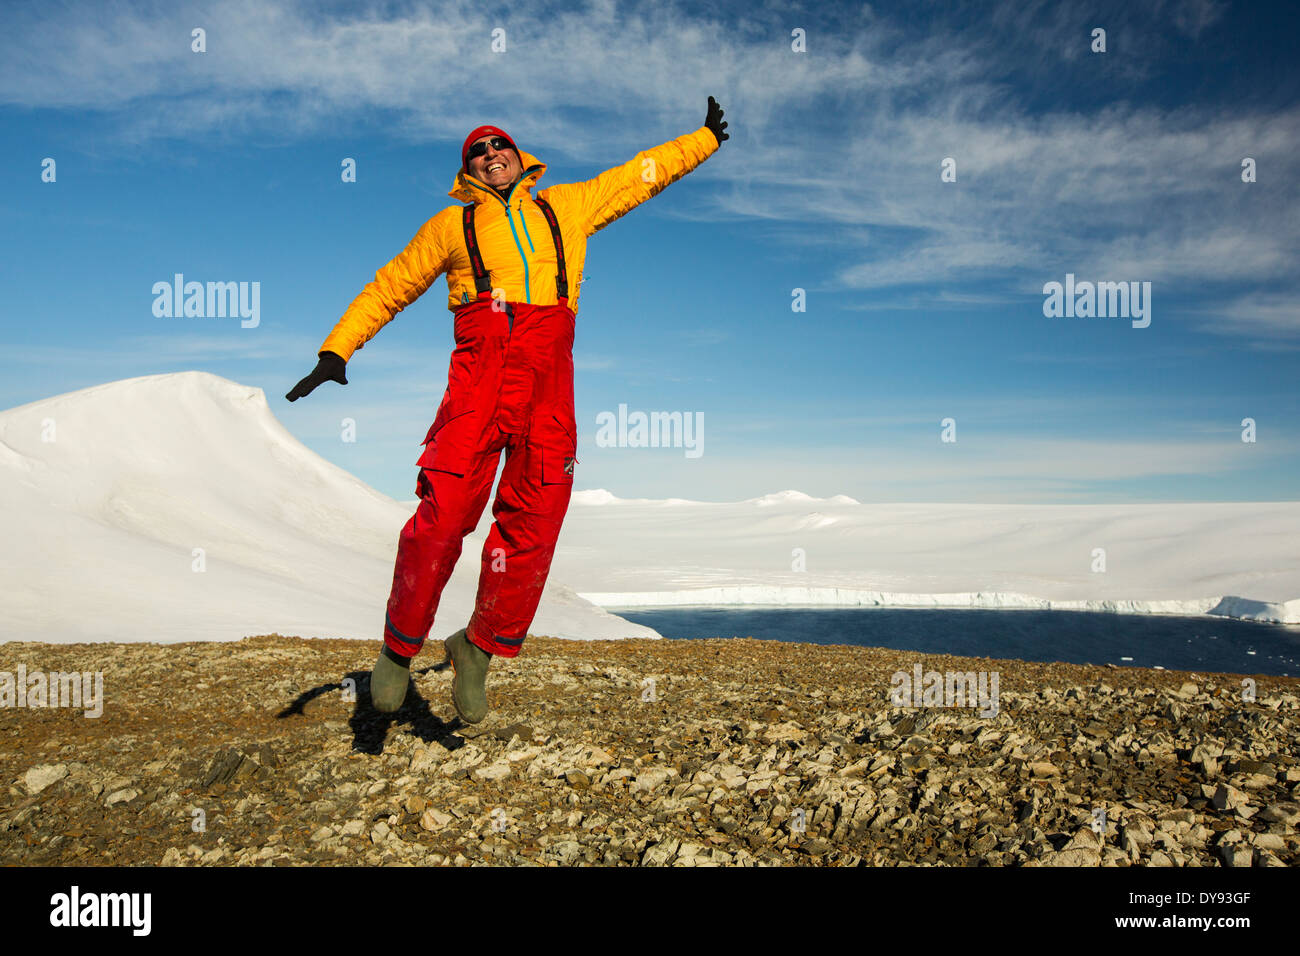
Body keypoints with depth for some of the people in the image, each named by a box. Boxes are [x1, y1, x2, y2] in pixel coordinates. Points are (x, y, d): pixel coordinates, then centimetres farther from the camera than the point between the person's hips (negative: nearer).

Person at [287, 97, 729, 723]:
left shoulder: (568, 207, 25)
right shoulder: (453, 226, 21)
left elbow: (641, 175, 33)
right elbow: (389, 288, 22)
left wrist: (706, 138, 38)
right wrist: (336, 350, 15)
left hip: (549, 378, 2)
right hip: (480, 371, -2)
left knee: (533, 526, -3)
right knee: (444, 514, -13)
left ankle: (479, 647, 14)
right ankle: (399, 646, 6)